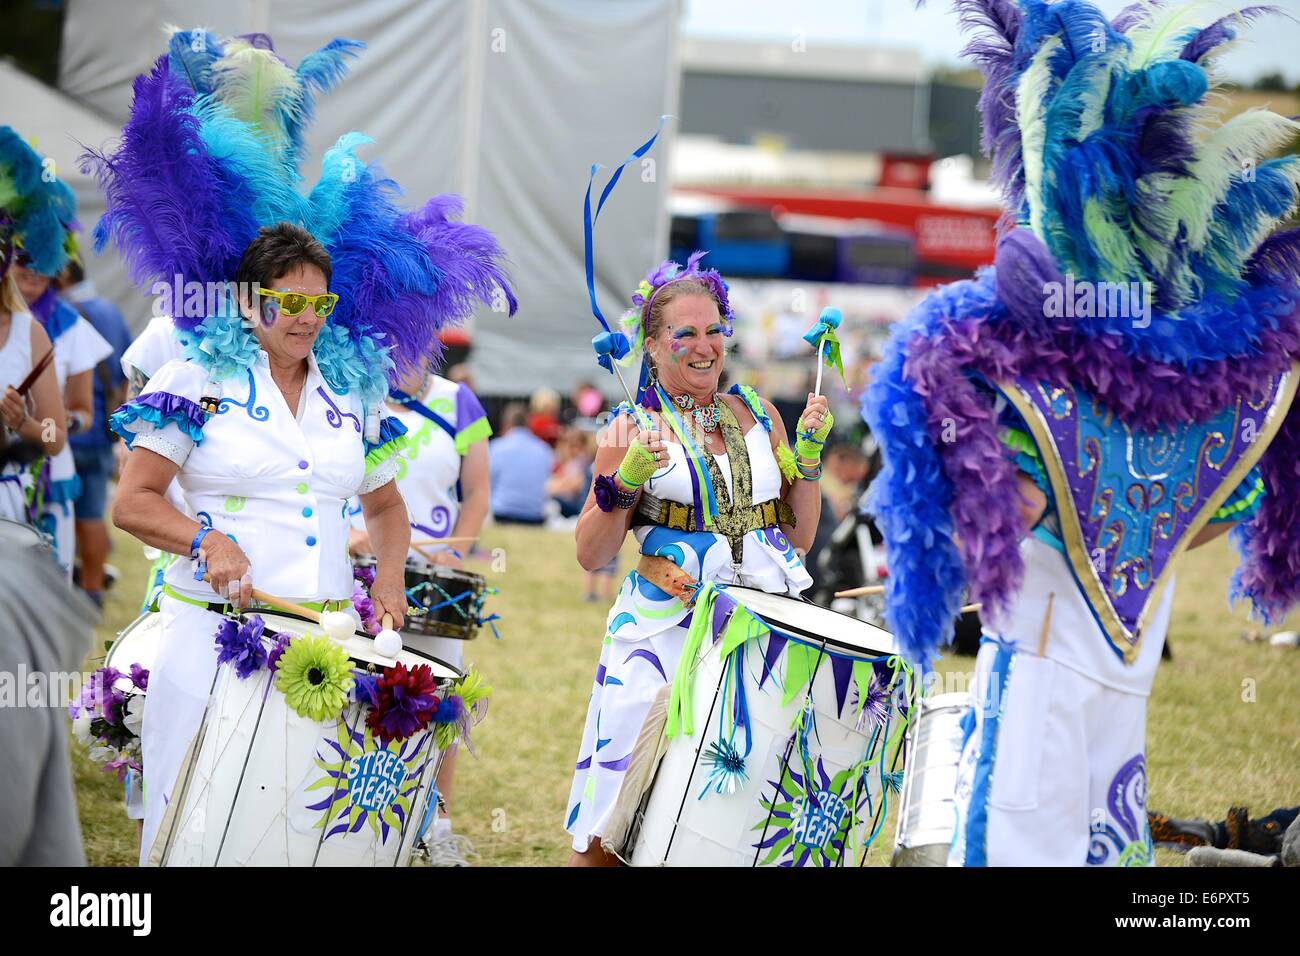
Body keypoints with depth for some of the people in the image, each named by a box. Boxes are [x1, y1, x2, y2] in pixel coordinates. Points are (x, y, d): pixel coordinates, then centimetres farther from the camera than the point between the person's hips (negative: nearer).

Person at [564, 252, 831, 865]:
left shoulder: (757, 413, 11)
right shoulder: (634, 428, 2)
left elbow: (799, 534, 13)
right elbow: (591, 555, -1)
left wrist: (808, 454, 1)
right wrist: (625, 481, -16)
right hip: (667, 626, -3)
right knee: (611, 835, -8)